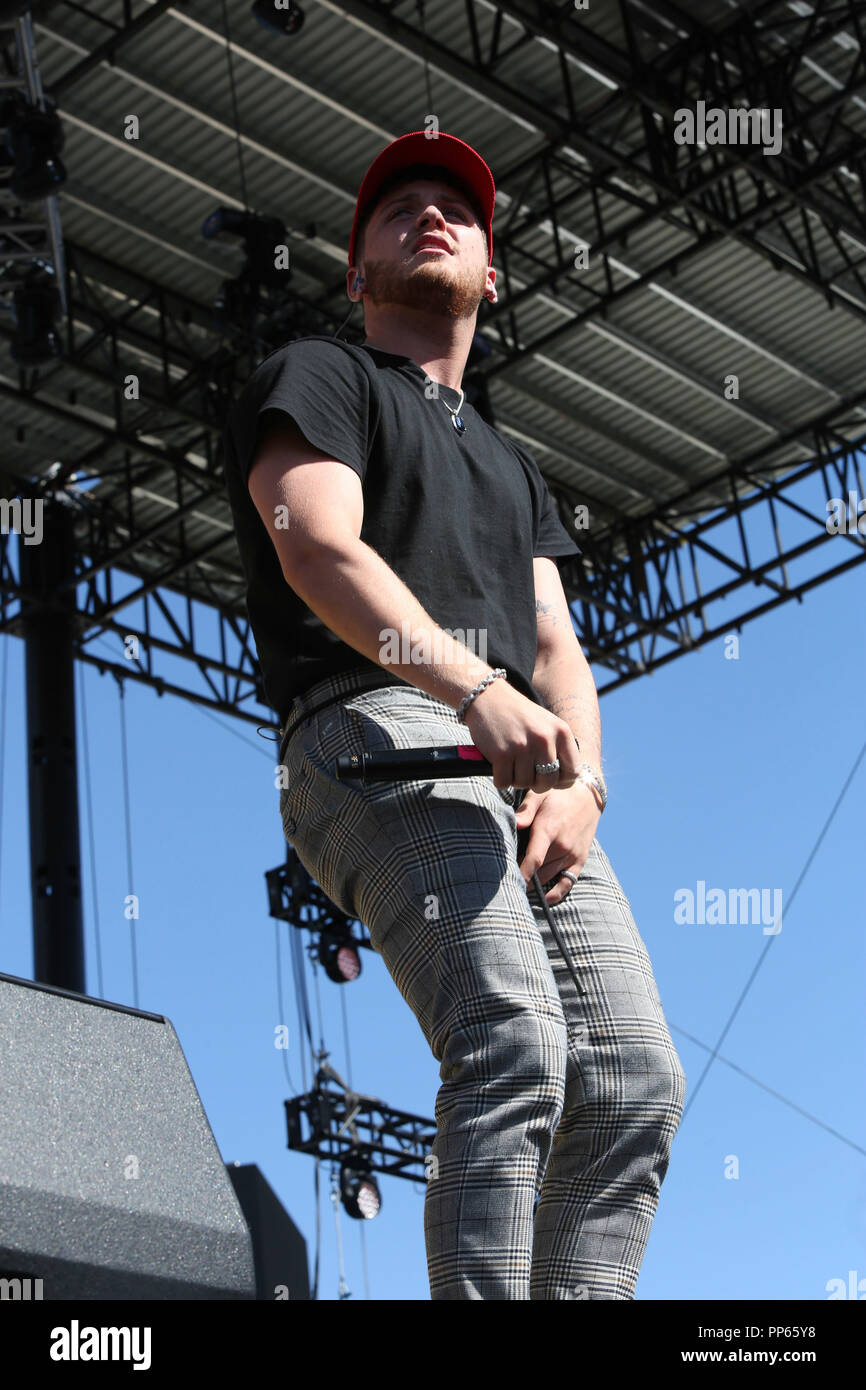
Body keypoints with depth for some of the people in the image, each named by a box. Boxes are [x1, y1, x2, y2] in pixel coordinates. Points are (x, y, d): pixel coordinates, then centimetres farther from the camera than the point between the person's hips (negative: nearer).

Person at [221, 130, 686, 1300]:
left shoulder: (511, 467, 35)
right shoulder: (315, 375, 15)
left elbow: (556, 645, 21)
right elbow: (323, 554, -5)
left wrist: (580, 777, -2)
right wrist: (480, 691, -20)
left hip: (528, 763, 7)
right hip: (379, 726, -7)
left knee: (636, 1082, -11)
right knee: (514, 1047, -27)